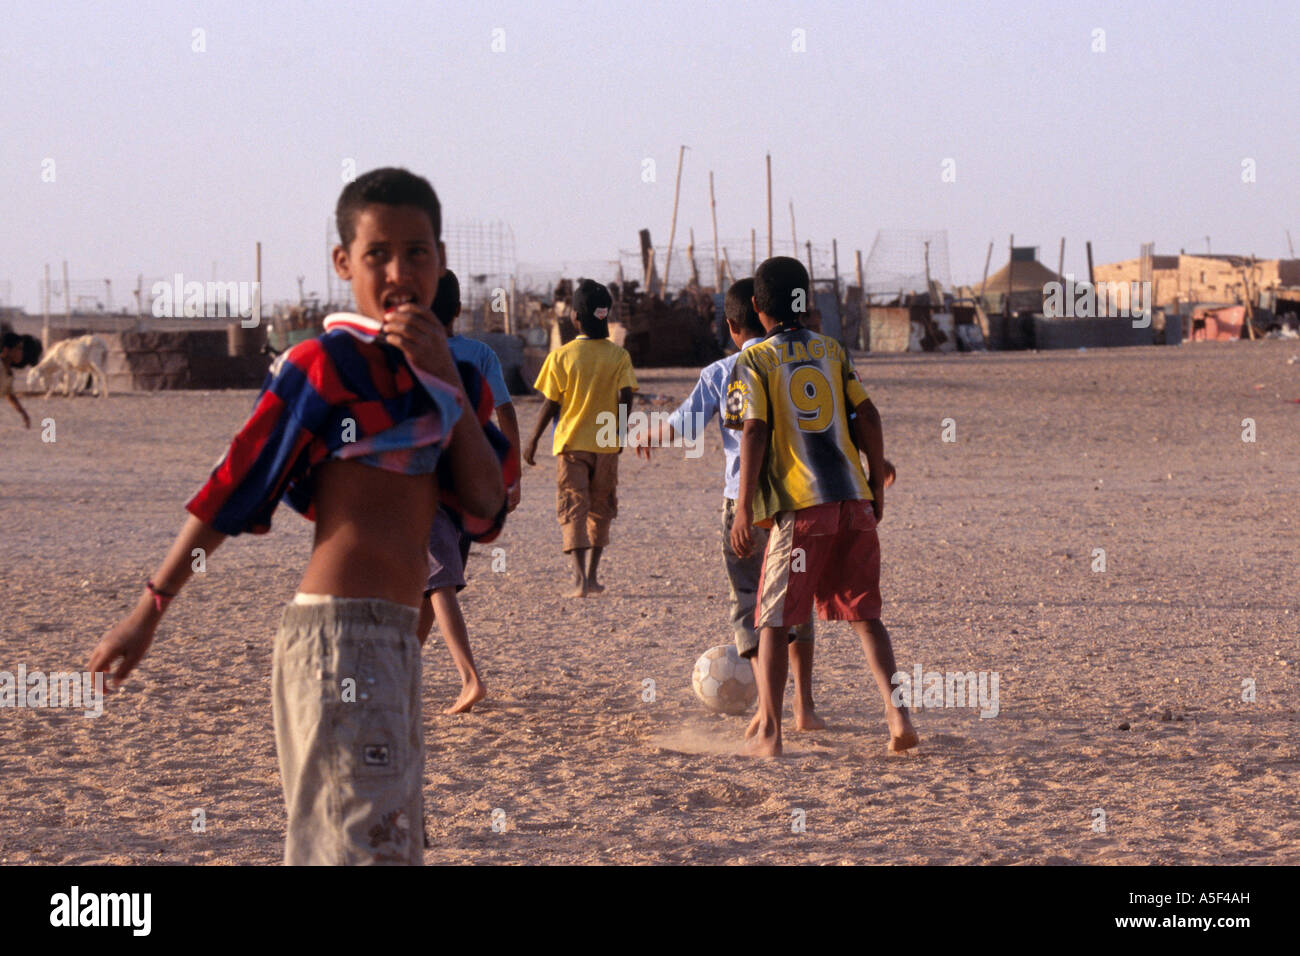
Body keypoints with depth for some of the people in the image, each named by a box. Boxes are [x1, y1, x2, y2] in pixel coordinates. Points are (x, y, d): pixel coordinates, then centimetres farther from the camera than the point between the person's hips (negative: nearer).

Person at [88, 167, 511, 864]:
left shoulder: (436, 371, 14)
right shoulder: (323, 364, -9)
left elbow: (485, 504, 3)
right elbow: (232, 491, -5)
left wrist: (446, 382, -7)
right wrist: (151, 608, -3)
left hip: (395, 640, 9)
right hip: (336, 632, -9)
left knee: (393, 845, 14)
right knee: (364, 846, -13)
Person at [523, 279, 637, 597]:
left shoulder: (561, 356, -6)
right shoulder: (619, 356, -1)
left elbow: (551, 404, -4)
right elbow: (626, 395, -9)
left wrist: (533, 440, 6)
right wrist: (620, 429, 7)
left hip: (571, 443, -2)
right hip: (606, 444, 2)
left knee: (573, 509, -2)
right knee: (600, 510, 15)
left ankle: (580, 577, -15)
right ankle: (592, 574, 17)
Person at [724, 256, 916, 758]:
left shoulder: (753, 362, 0)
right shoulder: (832, 351, 13)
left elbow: (754, 433, -9)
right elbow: (868, 417, 9)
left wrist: (744, 510, -8)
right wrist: (876, 485, 17)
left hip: (800, 507, -4)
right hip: (854, 501, 4)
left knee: (773, 620, 6)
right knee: (864, 613, 9)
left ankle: (768, 729, 4)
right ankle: (896, 708, -7)